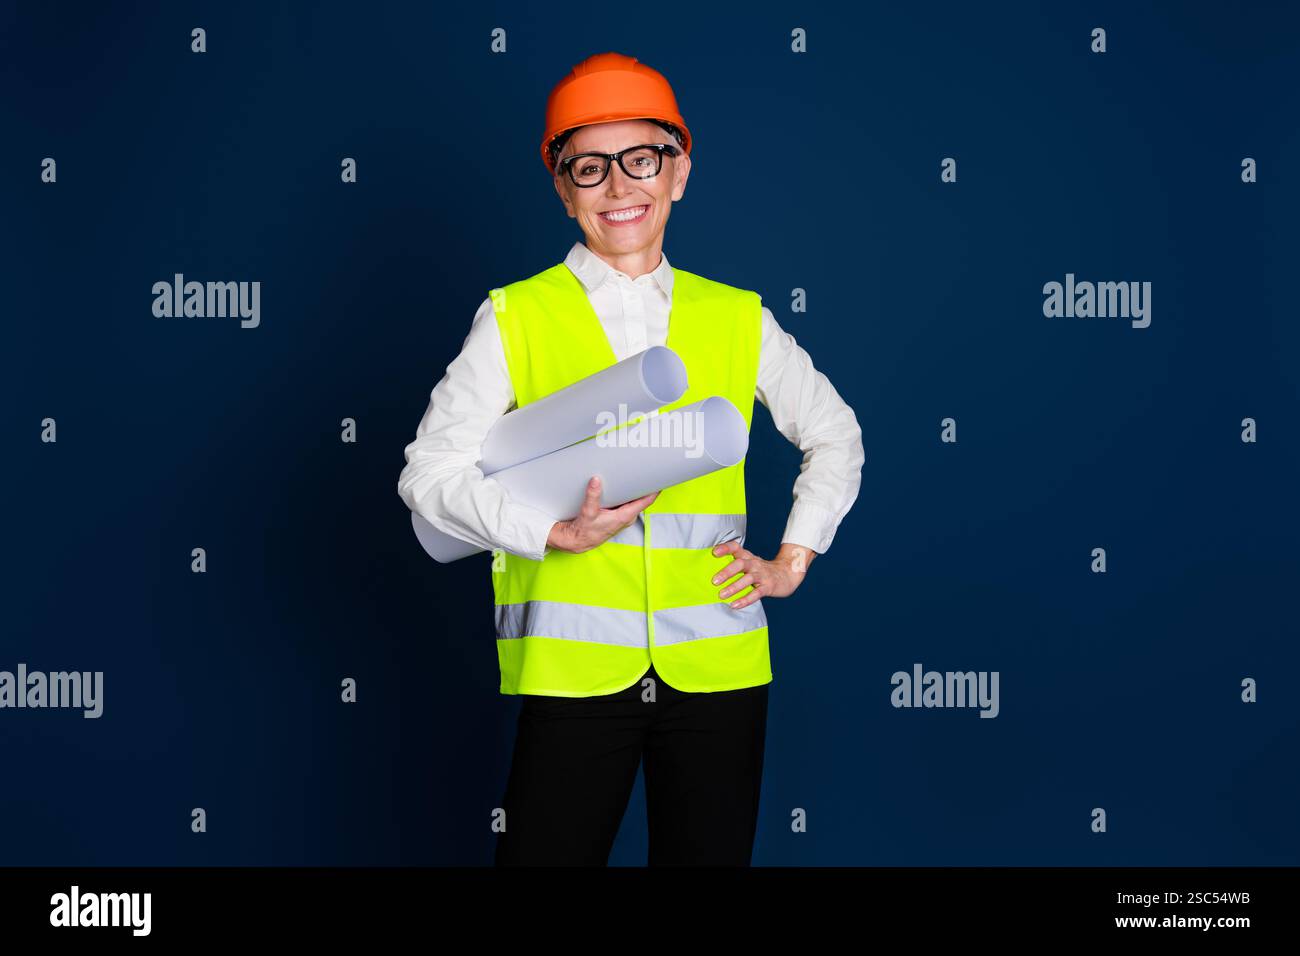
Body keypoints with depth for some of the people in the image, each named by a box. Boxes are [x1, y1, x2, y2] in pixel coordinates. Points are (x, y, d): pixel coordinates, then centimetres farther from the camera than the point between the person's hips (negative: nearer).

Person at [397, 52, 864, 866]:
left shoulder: (740, 320, 8)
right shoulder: (515, 319, 1)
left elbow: (834, 436, 21)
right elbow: (430, 472, -2)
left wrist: (793, 561, 11)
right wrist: (557, 533, -13)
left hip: (717, 668, 2)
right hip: (573, 668, -2)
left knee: (710, 854, 11)